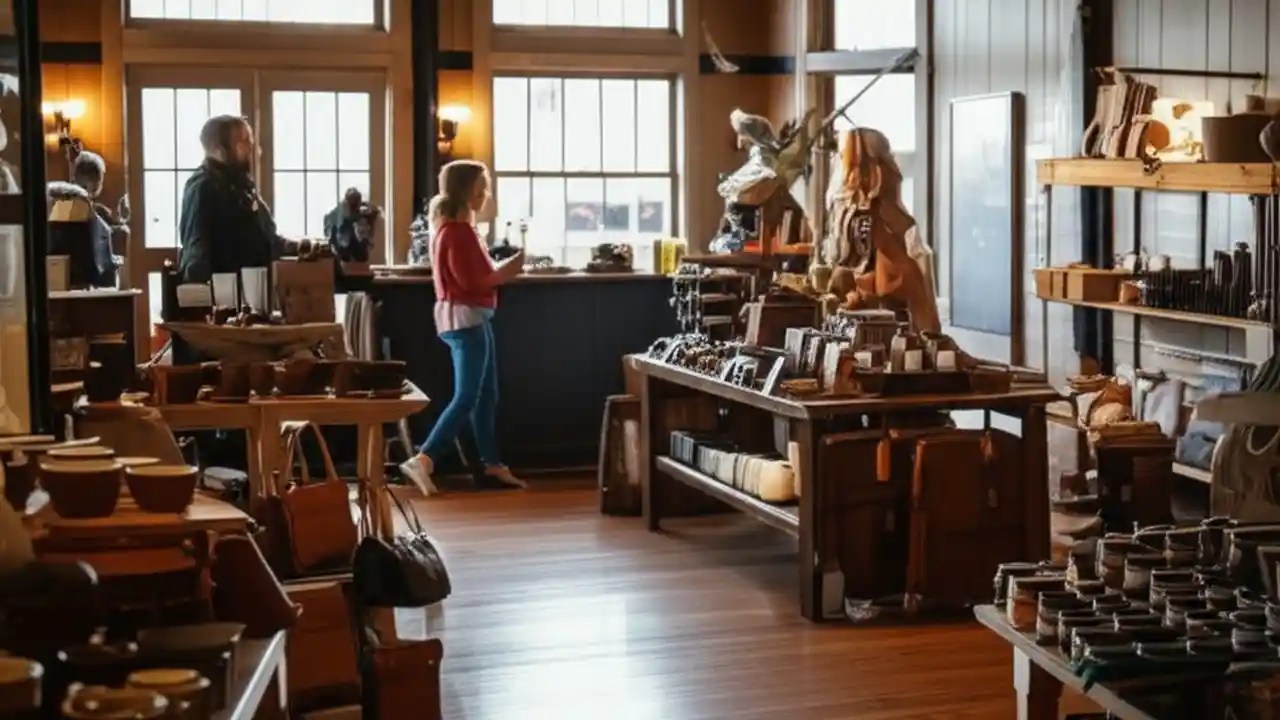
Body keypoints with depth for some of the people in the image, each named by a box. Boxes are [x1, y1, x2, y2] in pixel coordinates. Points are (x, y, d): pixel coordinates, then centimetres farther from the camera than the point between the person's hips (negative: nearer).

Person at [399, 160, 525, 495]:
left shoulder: (458, 228, 16)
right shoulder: (457, 231, -16)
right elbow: (470, 280, -21)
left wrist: (502, 269, 3)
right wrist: (507, 272, -10)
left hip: (473, 317, 11)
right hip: (465, 318, -11)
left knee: (486, 395, 15)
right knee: (466, 398, -11)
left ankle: (492, 464, 21)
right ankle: (422, 461, -16)